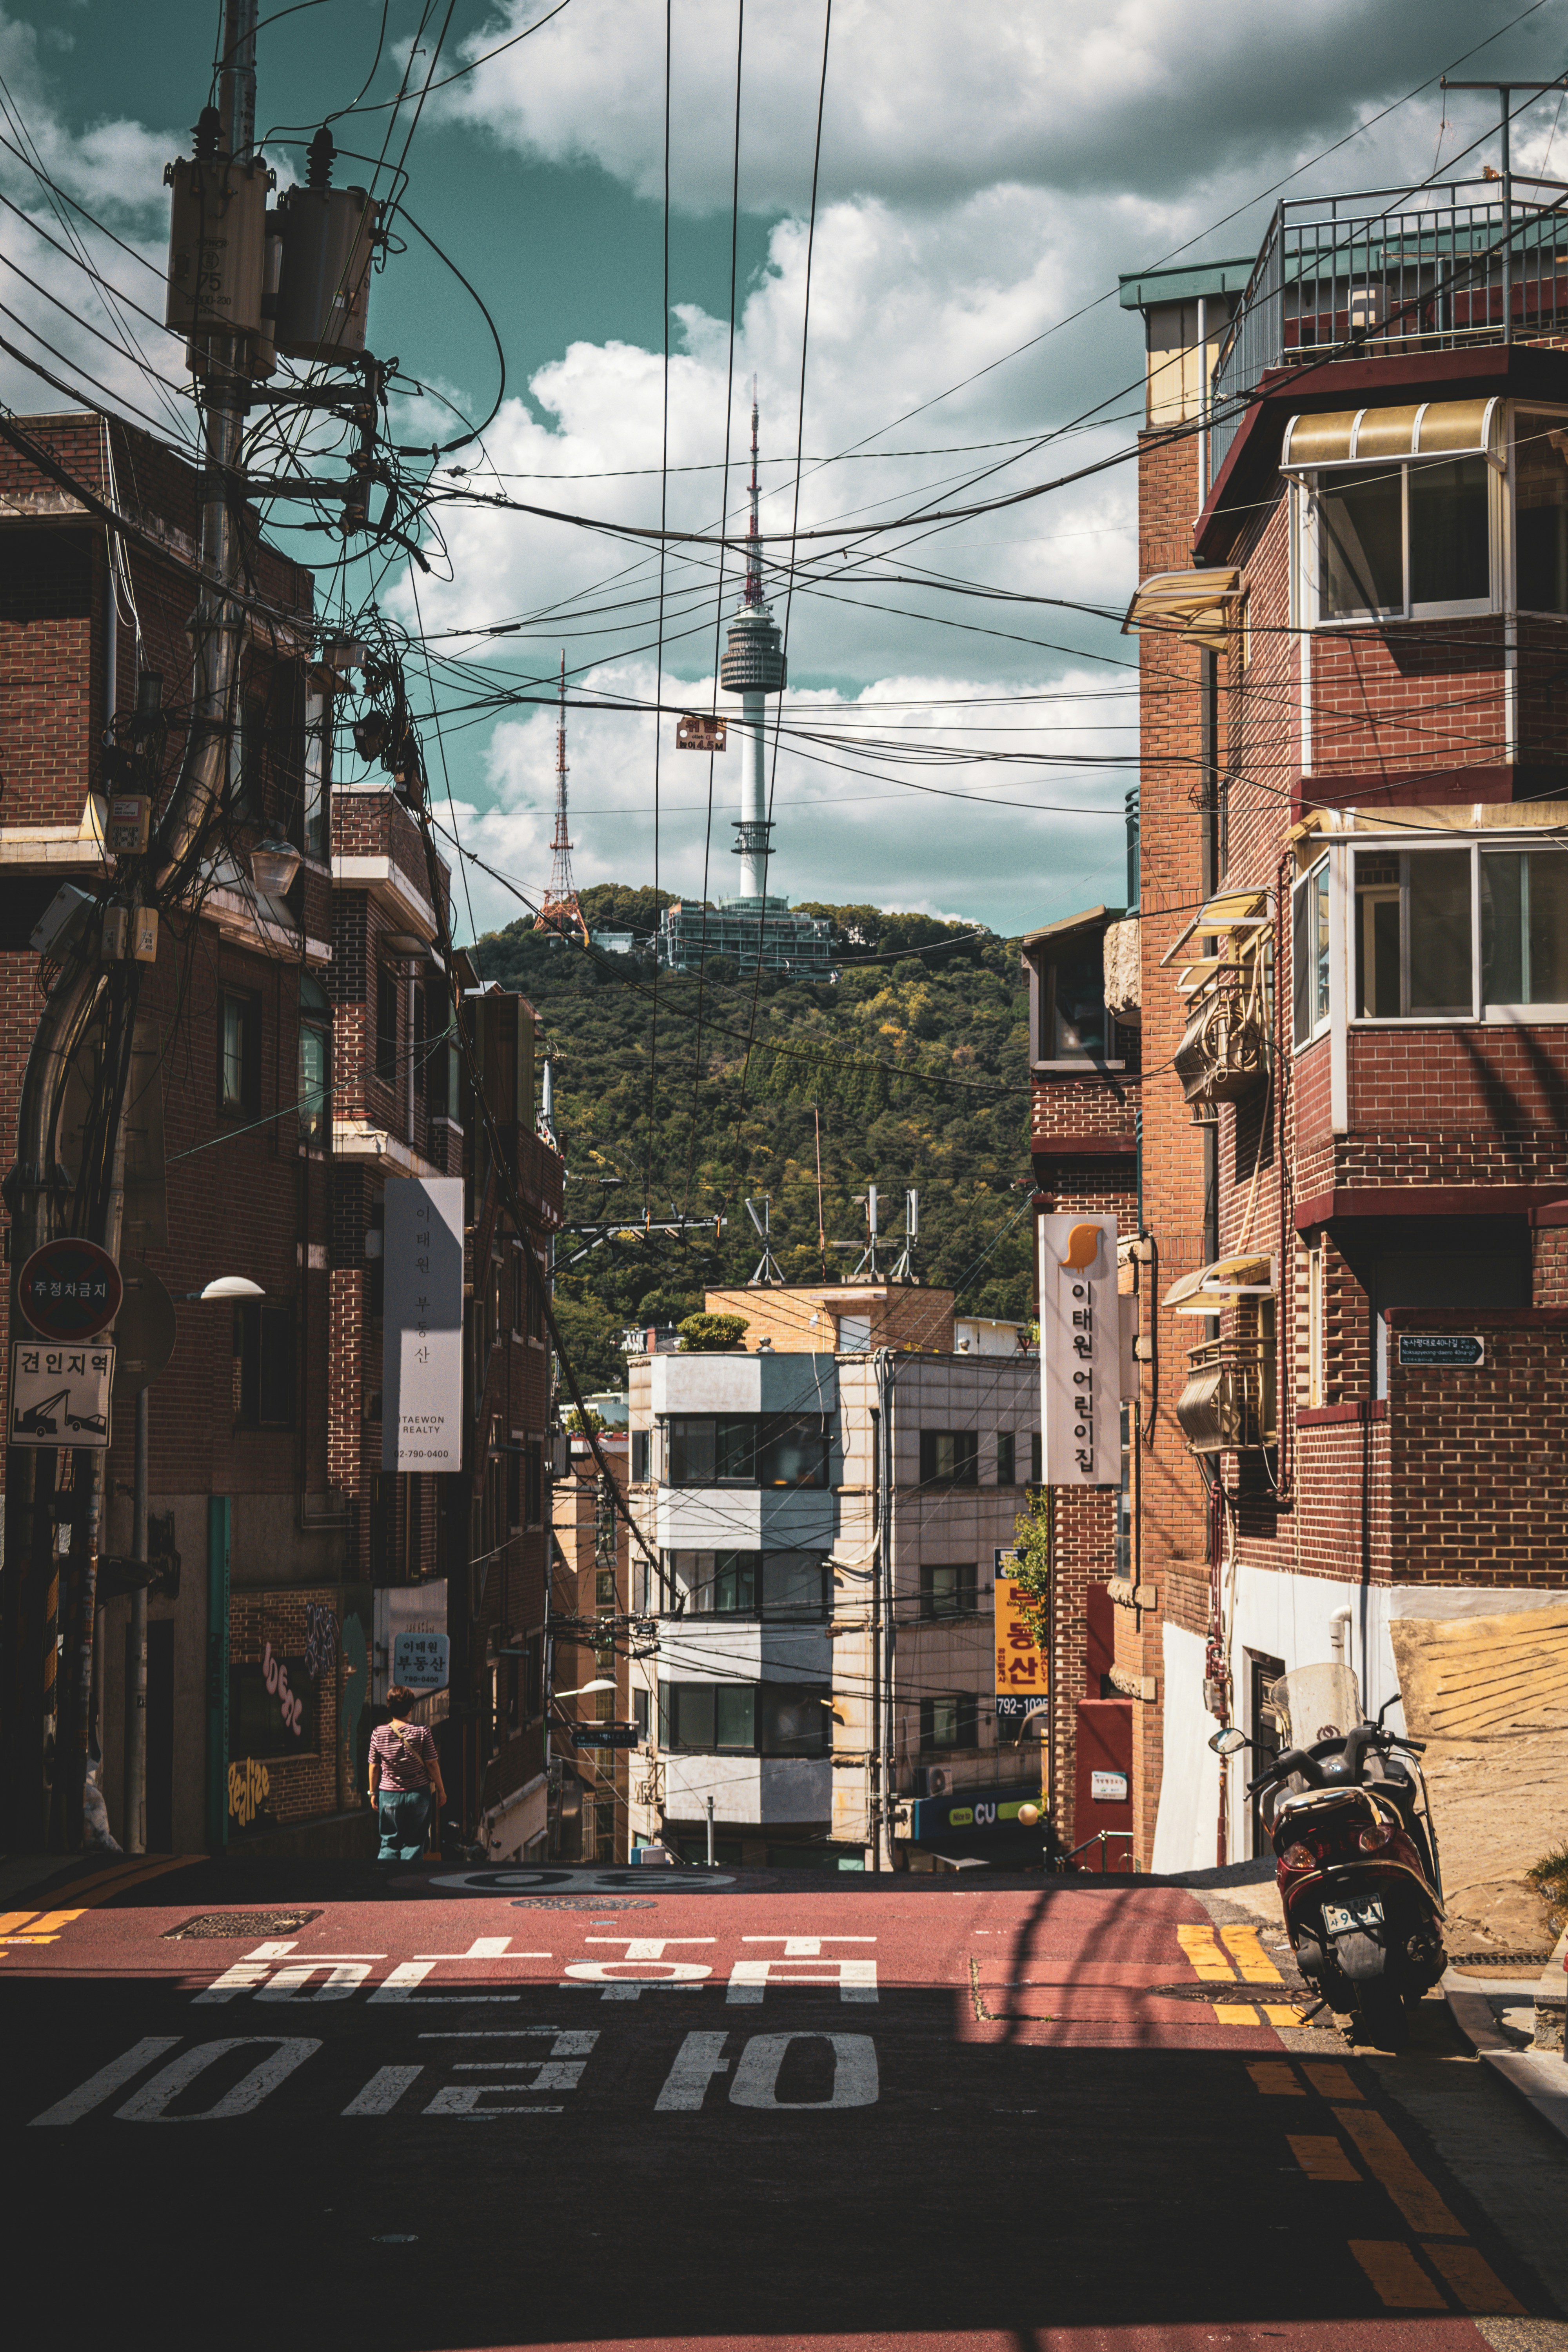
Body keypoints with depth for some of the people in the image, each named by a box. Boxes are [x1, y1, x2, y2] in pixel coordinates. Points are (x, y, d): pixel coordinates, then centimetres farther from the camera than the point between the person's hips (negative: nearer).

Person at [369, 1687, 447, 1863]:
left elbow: (374, 1767, 1)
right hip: (418, 1794, -1)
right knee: (414, 1843, 8)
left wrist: (373, 1793, 13)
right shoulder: (422, 1731, -10)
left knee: (389, 1844, 10)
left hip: (389, 1795, 1)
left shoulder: (379, 1733, -6)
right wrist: (440, 1789, 6)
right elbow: (432, 1764, -6)